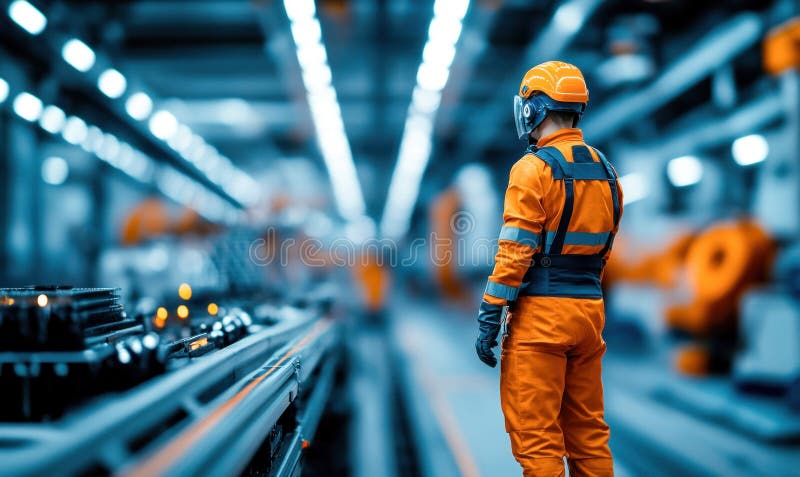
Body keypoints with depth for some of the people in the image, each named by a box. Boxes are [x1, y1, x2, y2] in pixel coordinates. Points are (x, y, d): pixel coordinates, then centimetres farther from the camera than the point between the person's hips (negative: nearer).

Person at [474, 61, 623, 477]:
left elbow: (515, 254, -15)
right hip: (589, 311, 8)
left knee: (536, 434, -1)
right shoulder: (605, 171, 12)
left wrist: (489, 318, -11)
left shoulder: (535, 168, -10)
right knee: (588, 431, 15)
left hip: (540, 314, -7)